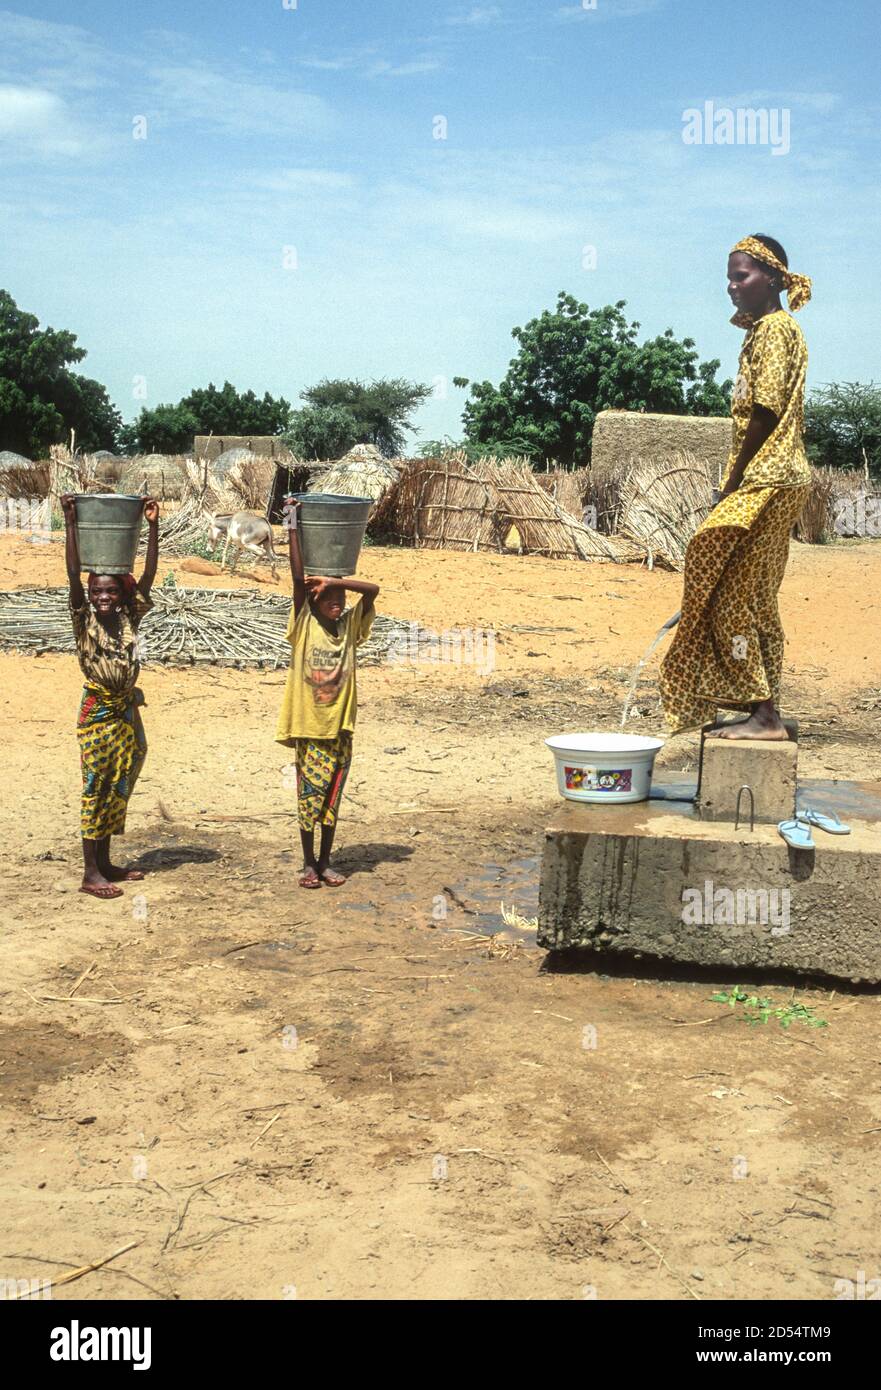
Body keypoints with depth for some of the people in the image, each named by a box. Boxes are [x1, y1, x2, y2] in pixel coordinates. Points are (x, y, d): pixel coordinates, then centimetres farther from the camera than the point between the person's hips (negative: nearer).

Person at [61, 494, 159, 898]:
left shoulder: (129, 619, 3)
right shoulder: (84, 620, -8)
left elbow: (148, 576, -4)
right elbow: (73, 576, -19)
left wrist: (153, 526, -10)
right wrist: (71, 524, -25)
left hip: (127, 711, 5)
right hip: (97, 713, -5)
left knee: (117, 788, 12)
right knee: (96, 788, -2)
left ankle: (105, 862, 23)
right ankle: (90, 874, 4)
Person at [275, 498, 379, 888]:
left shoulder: (349, 627, 3)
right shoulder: (304, 626, -5)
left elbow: (373, 589, -8)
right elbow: (298, 578, -15)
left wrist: (333, 579, -17)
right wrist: (292, 526, -20)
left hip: (340, 727, 3)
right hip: (308, 727, -3)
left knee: (332, 798, 11)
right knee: (309, 796, 5)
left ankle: (326, 861, 23)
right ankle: (308, 863, 18)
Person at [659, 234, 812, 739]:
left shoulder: (775, 328, -10)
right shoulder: (764, 329, 20)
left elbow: (765, 412, -17)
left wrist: (734, 481, -13)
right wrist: (736, 481, 14)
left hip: (767, 479, -10)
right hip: (769, 479, 10)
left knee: (734, 595, -10)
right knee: (751, 597, 11)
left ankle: (765, 714, -8)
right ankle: (762, 710, 16)